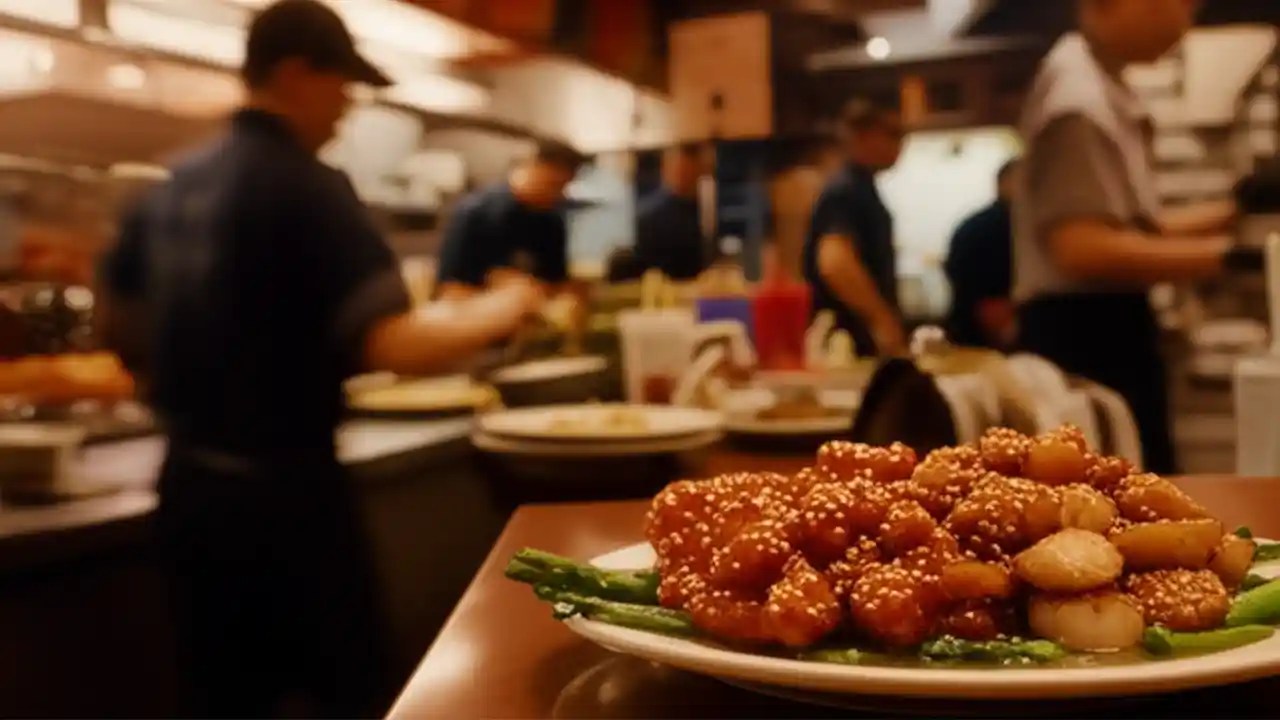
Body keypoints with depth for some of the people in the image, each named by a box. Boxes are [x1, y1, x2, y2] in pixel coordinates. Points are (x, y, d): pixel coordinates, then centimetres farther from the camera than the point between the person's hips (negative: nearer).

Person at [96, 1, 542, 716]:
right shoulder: (309, 187, -17)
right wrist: (500, 310, -10)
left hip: (190, 484, 8)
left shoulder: (174, 187, 6)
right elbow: (398, 348, -26)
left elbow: (115, 314, 20)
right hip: (284, 490, -7)